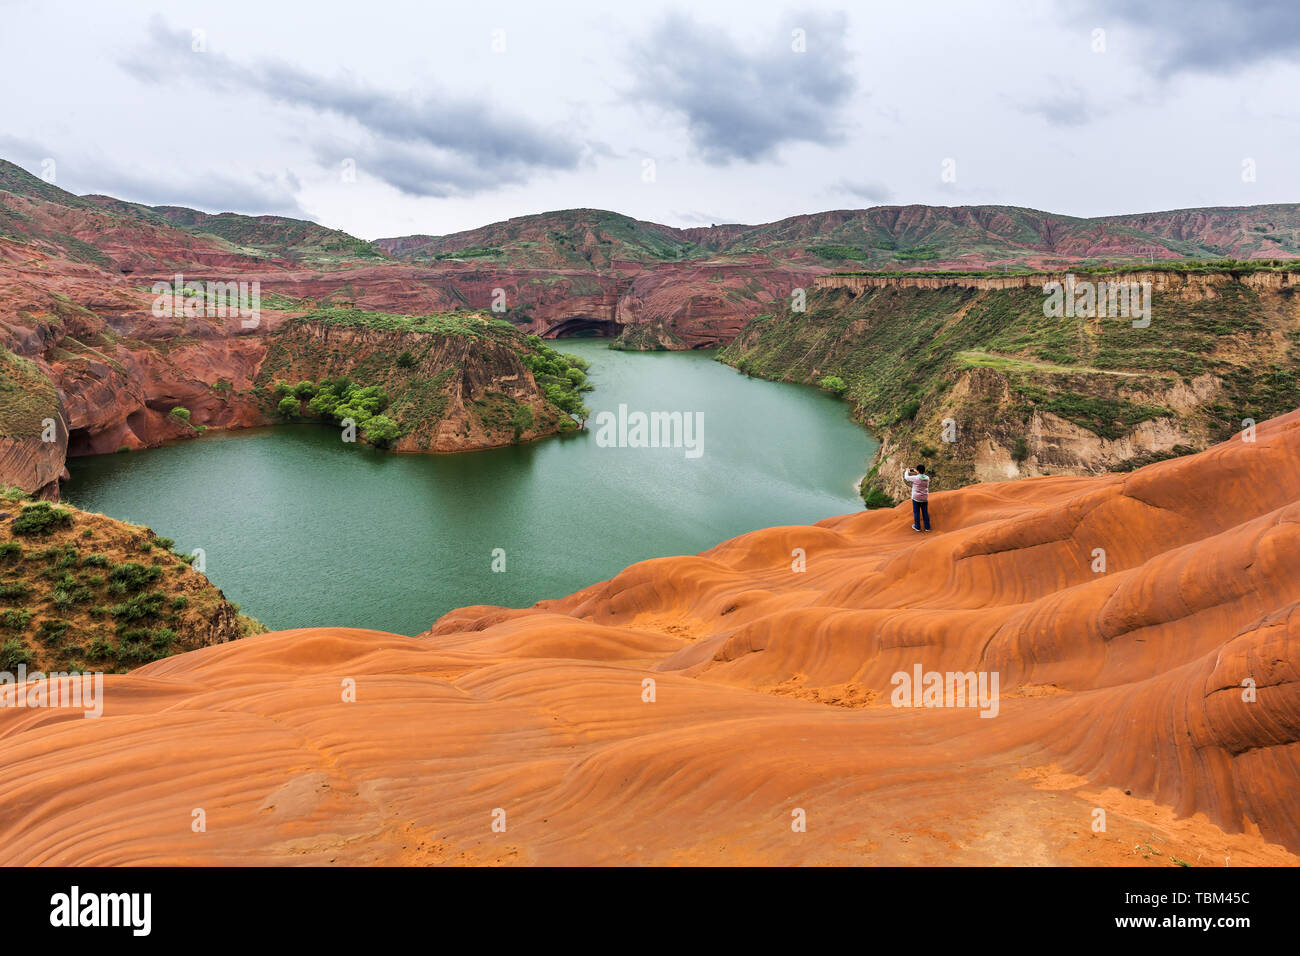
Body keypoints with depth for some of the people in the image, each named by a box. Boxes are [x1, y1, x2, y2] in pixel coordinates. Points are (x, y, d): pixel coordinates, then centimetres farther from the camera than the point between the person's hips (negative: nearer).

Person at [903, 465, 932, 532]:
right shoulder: (927, 478, -4)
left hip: (916, 498, -4)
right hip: (924, 498, 4)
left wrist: (907, 471, 18)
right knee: (925, 512, 11)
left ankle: (917, 527, 16)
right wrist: (916, 472, 28)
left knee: (916, 512, 8)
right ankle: (927, 527, 17)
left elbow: (906, 477, -1)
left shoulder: (915, 478, -18)